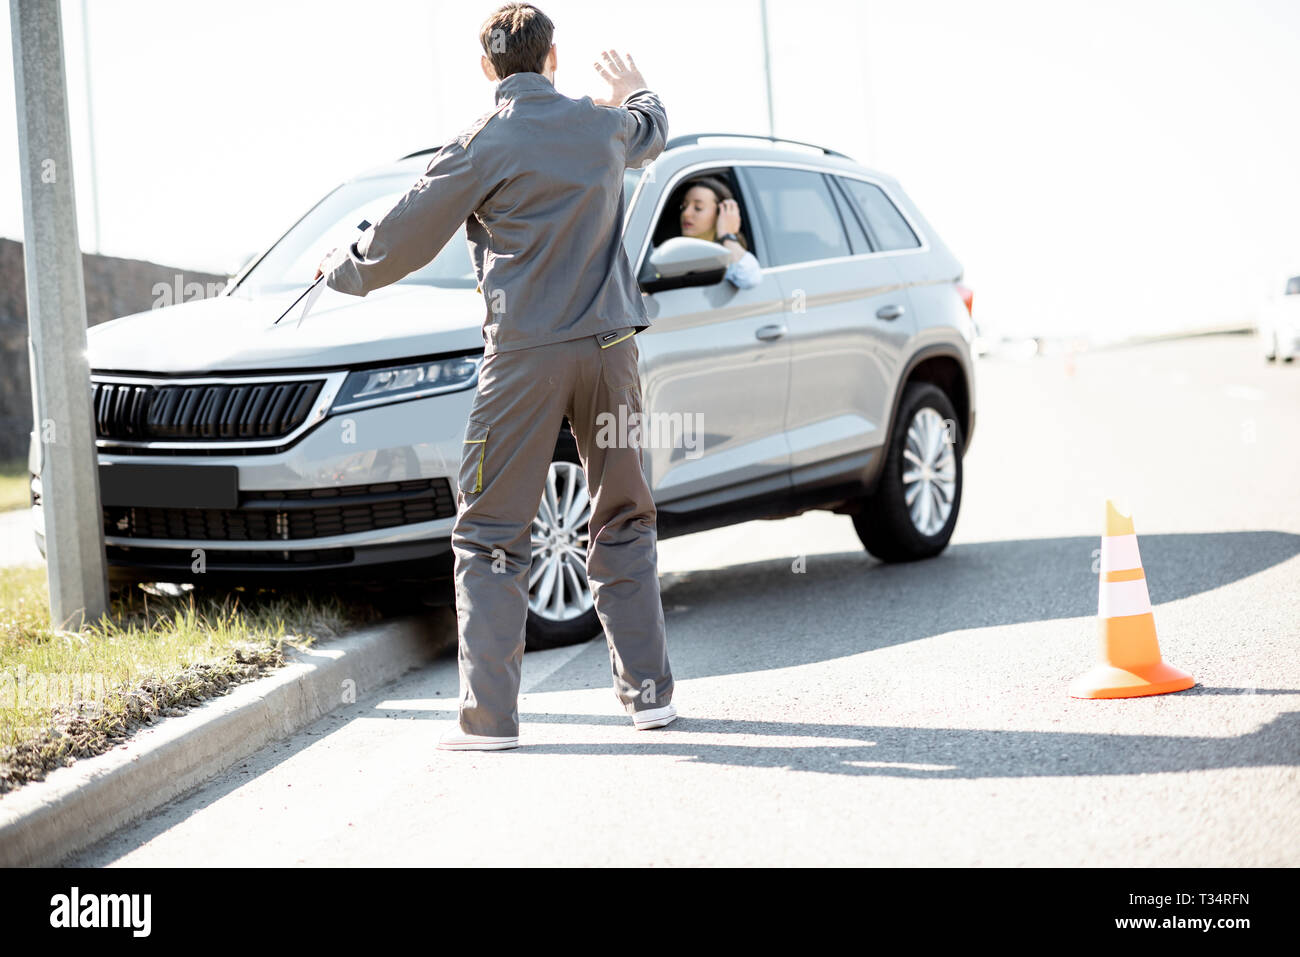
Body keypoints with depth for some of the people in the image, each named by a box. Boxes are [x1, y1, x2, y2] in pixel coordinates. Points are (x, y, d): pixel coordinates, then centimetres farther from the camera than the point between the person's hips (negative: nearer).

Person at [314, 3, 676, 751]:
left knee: (491, 534, 1)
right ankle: (650, 691, 16)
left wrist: (343, 271, 19)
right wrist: (634, 90, 57)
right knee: (624, 520, 14)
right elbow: (653, 131, 34)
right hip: (610, 345, 5)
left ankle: (490, 715, -2)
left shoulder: (483, 146, -6)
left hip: (527, 353, -4)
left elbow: (405, 239, -1)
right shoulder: (605, 124, 9)